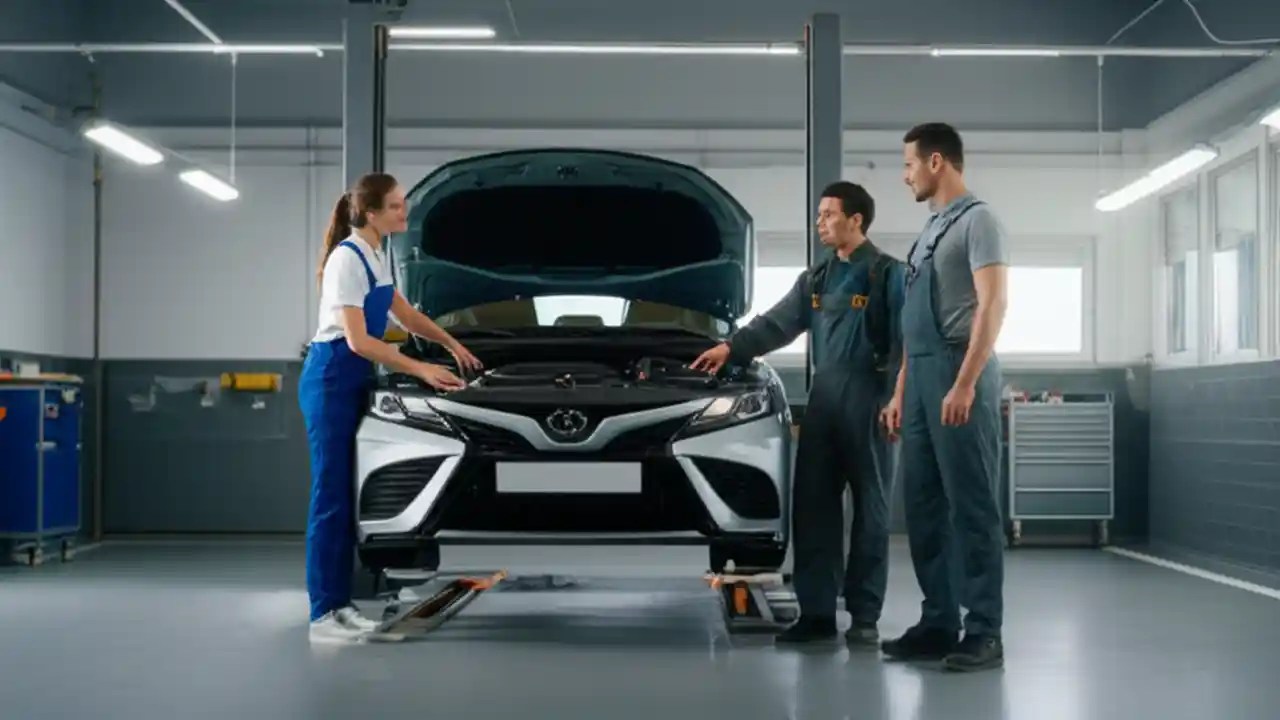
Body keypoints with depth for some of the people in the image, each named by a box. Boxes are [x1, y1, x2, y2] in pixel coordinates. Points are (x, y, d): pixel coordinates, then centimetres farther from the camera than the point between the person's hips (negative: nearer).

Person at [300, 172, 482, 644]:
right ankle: (323, 615, -4)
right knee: (331, 497, -8)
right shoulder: (348, 259, -16)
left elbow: (404, 314, 25)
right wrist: (420, 370, -21)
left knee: (349, 497, 8)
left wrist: (452, 344, 20)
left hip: (353, 382, 9)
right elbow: (357, 340, -21)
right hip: (331, 381, -9)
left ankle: (340, 605, 12)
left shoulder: (375, 256, 12)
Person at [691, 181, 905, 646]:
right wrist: (731, 347, 5)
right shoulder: (815, 279, 20)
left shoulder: (887, 274, -1)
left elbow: (903, 342, -7)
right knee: (812, 504, 2)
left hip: (868, 395, -6)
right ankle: (816, 612, 6)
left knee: (870, 507, -1)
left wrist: (894, 402, -15)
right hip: (823, 394, 6)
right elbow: (778, 324, 17)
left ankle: (865, 616, 4)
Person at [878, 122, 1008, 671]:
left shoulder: (977, 220, -3)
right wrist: (900, 392, 19)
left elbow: (992, 304, -14)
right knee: (923, 507, 7)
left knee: (971, 506, -7)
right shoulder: (929, 231, 23)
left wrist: (966, 383, -23)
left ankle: (984, 633, -5)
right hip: (922, 380, 9)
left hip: (958, 377, -9)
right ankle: (938, 624, 12)